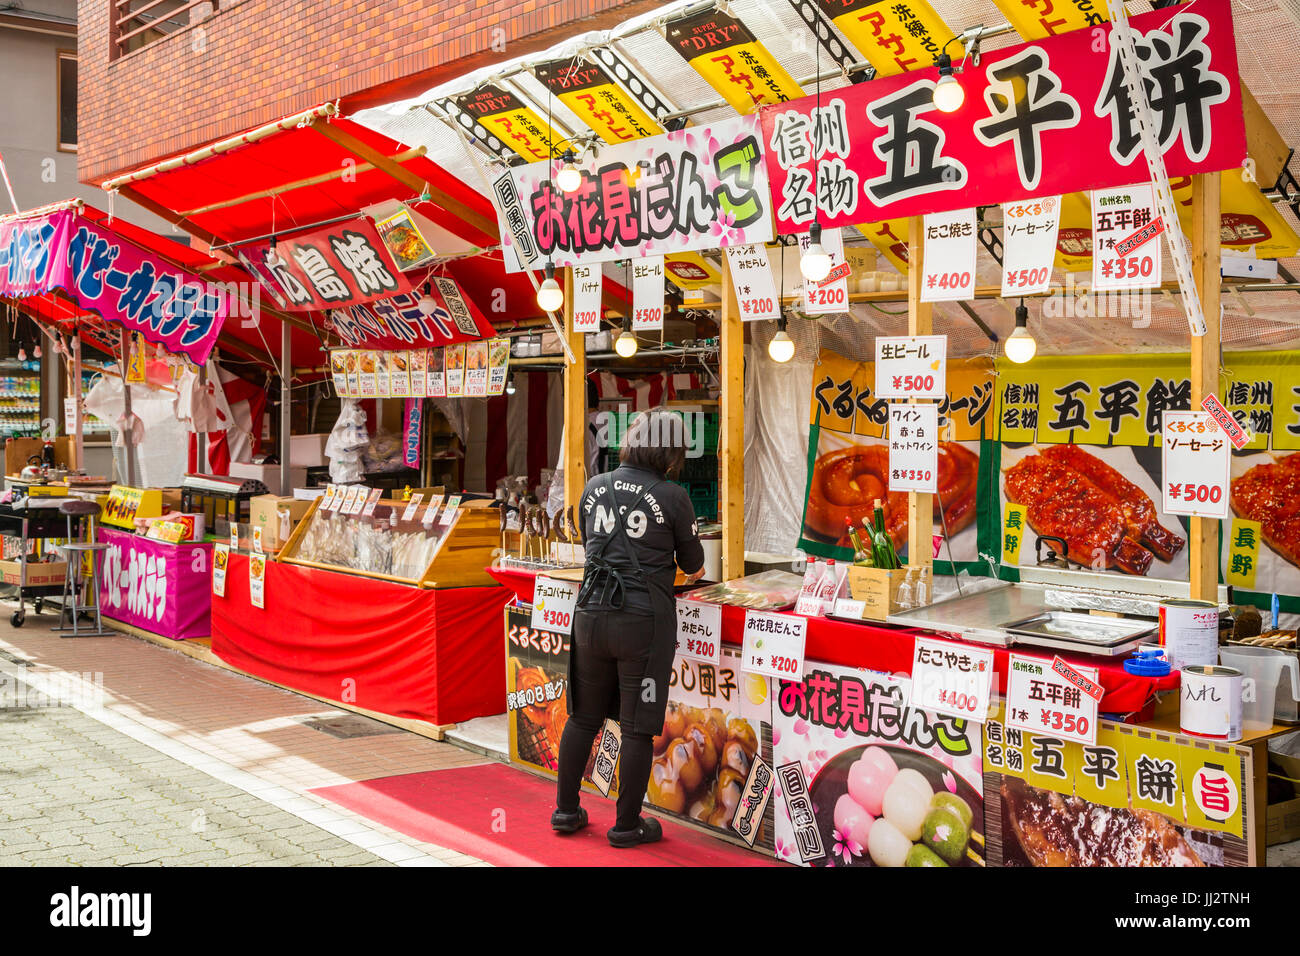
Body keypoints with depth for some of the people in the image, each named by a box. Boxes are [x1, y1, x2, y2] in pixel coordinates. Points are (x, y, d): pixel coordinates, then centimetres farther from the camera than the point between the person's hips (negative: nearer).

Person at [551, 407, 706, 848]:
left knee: (583, 717, 17)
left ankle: (566, 809, 27)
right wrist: (693, 569, 29)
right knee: (637, 727, 6)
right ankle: (627, 824, 14)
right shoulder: (672, 497, -6)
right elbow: (693, 567, 5)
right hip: (644, 619, -4)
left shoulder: (594, 487, 6)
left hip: (591, 612, 5)